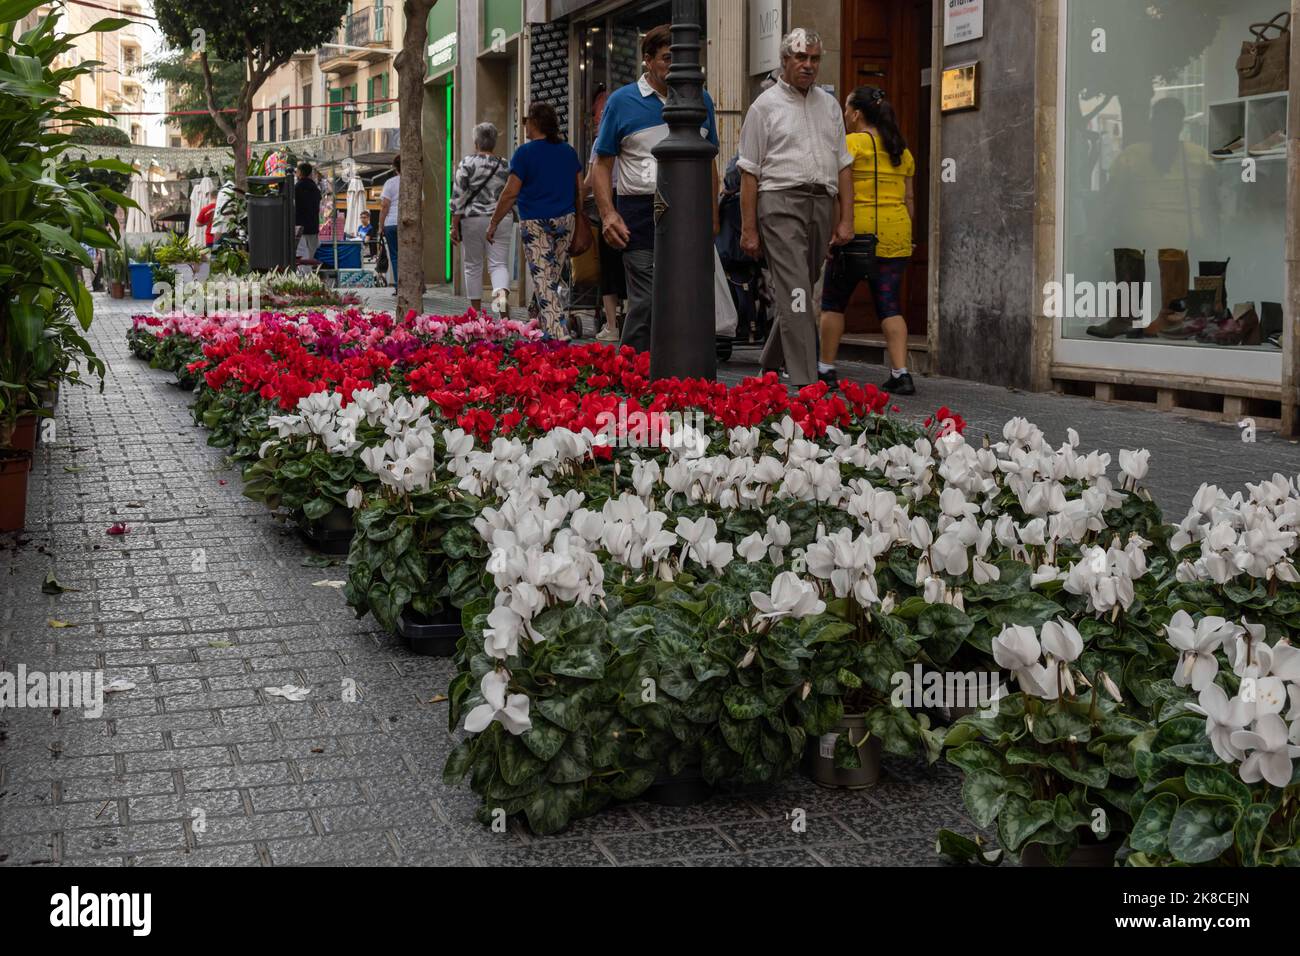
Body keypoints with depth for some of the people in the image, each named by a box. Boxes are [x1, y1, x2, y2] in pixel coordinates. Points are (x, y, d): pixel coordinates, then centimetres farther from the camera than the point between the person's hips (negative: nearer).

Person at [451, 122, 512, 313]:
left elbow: (458, 196, -8)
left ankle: (476, 311, 14)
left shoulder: (467, 163, -5)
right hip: (499, 219, 2)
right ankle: (502, 293, -32)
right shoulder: (504, 165, 5)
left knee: (473, 266, 10)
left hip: (472, 220, -2)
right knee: (499, 264, -1)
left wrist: (454, 225, -5)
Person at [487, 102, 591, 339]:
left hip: (535, 223, -5)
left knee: (543, 280, -4)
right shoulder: (569, 151, 8)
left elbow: (510, 193, -9)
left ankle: (557, 335, -12)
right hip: (565, 221, 6)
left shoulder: (525, 153, -8)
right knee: (555, 276, 16)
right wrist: (577, 218, 25)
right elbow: (580, 190, 12)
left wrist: (493, 223, -2)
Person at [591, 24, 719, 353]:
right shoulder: (622, 101, 3)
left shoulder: (701, 101, 13)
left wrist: (712, 215, 13)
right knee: (646, 302, -9)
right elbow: (602, 163, 4)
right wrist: (608, 214, -9)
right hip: (641, 212, -4)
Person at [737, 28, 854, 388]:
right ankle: (804, 382, -17)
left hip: (822, 202, 6)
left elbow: (843, 165, 17)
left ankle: (771, 364, 29)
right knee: (795, 292, -14)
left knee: (799, 292, 12)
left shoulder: (829, 104, 17)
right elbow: (750, 172, 0)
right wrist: (748, 228, -6)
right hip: (781, 200, -5)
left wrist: (846, 220, 9)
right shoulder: (766, 105, 2)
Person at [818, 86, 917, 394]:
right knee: (890, 305, 6)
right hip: (896, 236, 5)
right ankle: (901, 373, -4)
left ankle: (826, 369, 12)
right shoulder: (902, 150, 14)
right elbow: (909, 198, 17)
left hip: (859, 233, -5)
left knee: (833, 302, 8)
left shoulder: (851, 144, -5)